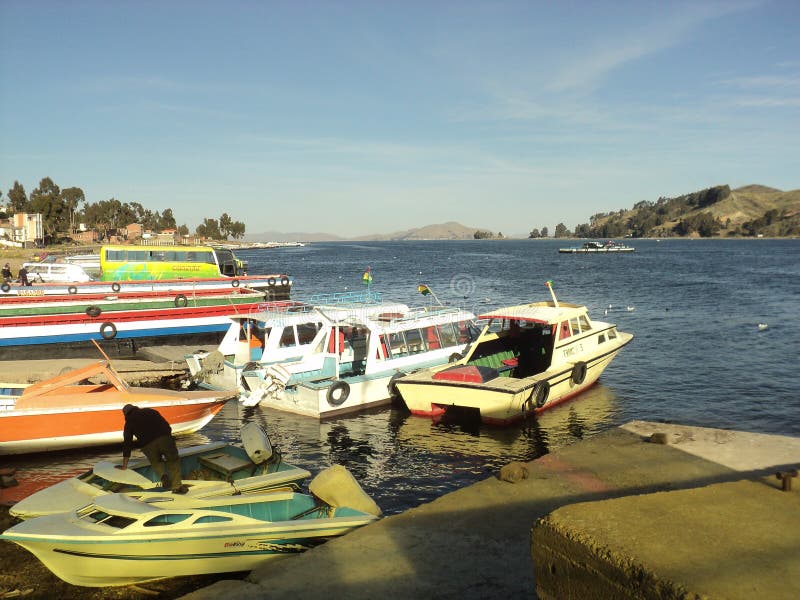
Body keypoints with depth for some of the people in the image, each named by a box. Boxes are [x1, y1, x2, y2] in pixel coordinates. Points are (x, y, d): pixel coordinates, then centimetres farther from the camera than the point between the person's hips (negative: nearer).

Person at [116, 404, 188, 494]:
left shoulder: (129, 422, 24)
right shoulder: (151, 411, 29)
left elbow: (127, 443, 24)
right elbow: (167, 425, 28)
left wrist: (124, 465, 29)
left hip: (147, 445, 0)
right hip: (164, 438, 0)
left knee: (156, 462, 24)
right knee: (173, 460, 13)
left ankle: (163, 475, -7)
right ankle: (176, 486, -4)